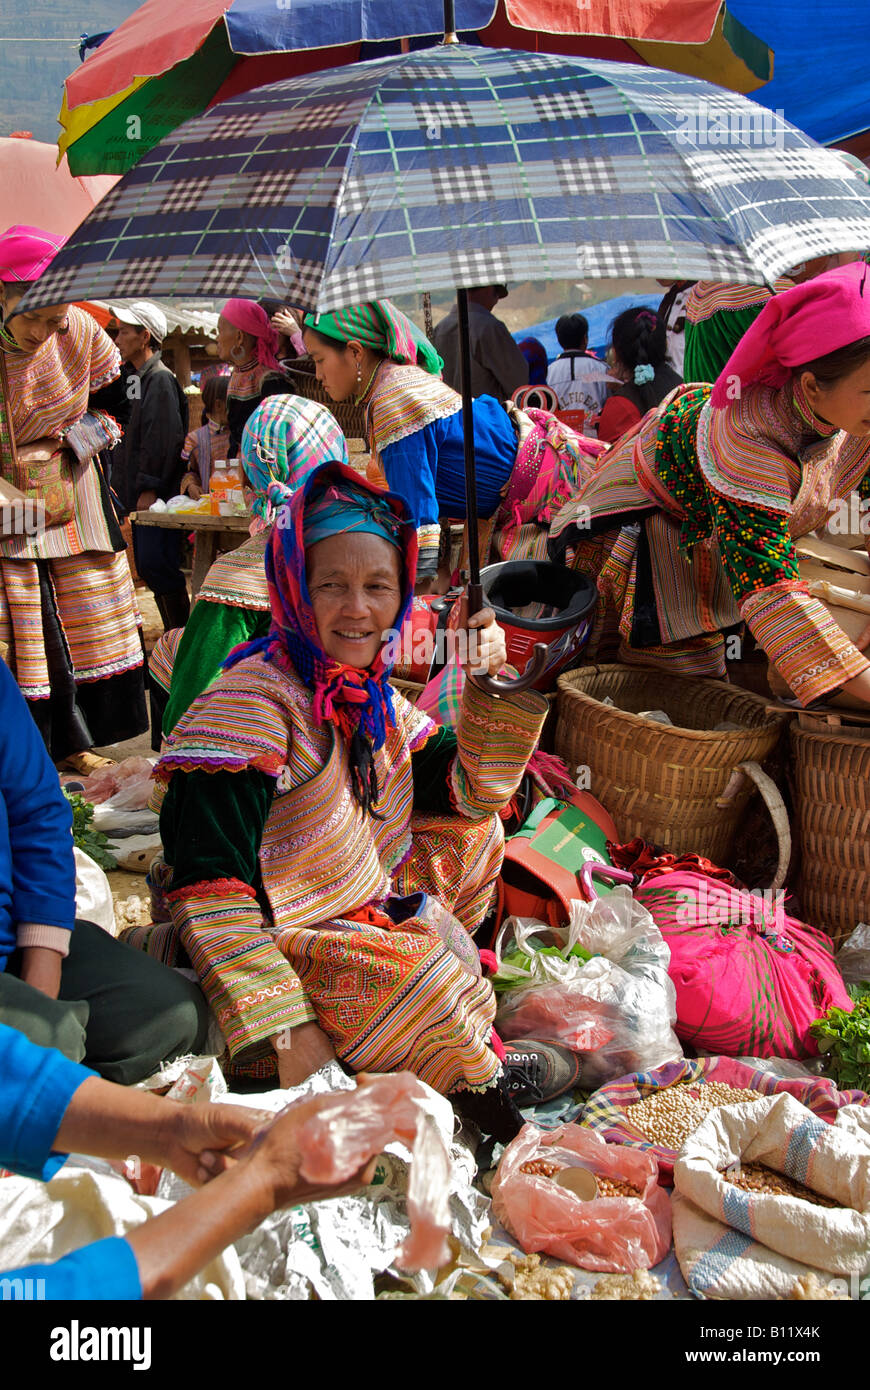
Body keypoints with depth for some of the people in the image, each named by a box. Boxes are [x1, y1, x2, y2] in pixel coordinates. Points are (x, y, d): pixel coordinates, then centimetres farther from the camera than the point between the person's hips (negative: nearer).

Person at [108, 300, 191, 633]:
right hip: (140, 496, 10)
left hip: (157, 496, -10)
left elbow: (162, 440, -19)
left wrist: (149, 488, -21)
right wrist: (127, 486, 20)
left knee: (155, 565, -12)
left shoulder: (160, 380, -11)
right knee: (150, 569, 11)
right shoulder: (141, 378, 19)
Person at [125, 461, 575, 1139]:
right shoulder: (253, 701, -21)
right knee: (424, 978, -28)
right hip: (281, 945, -9)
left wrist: (494, 686, -7)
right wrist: (284, 1033, -29)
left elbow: (473, 791, 9)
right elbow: (210, 883, -26)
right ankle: (476, 1074, 4)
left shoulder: (373, 695, 3)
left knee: (470, 825, 10)